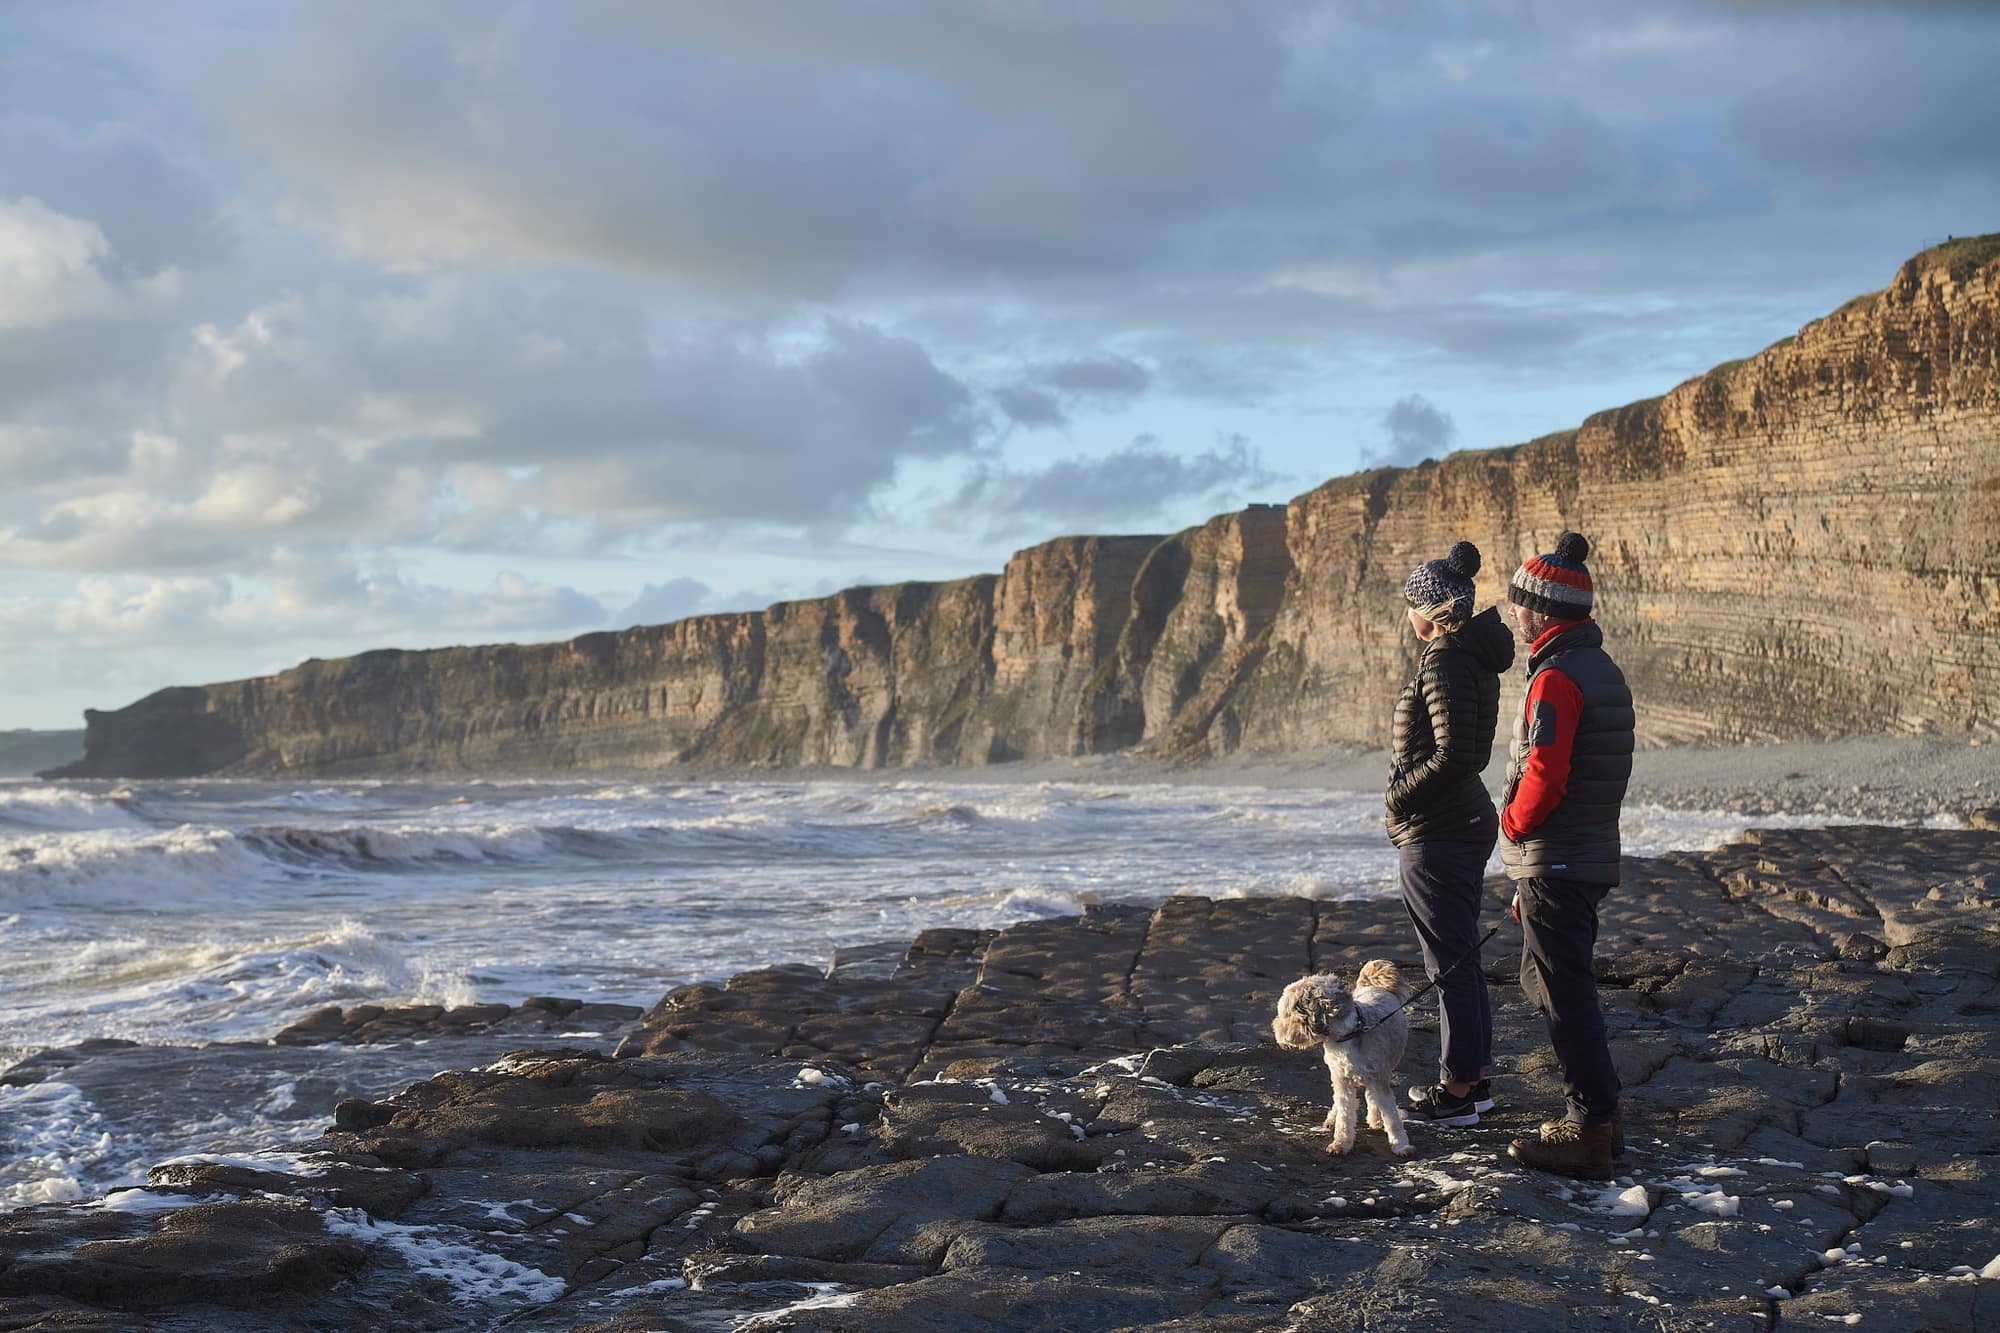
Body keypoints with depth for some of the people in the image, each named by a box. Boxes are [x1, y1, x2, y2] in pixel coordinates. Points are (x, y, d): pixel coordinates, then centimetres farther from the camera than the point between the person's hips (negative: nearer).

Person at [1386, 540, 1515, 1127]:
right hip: (1469, 821, 10)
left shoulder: (1445, 660, -19)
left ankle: (1457, 1092, 5)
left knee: (1451, 963, -2)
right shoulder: (1476, 653, 11)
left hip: (1435, 835, -10)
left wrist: (1402, 794, -14)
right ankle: (1475, 1078, 26)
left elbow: (1453, 754, -26)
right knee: (1463, 958, 17)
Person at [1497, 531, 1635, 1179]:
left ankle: (1589, 1133, -2)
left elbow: (1544, 775, -25)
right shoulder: (1604, 670, 14)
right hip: (1593, 854, 10)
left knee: (1564, 992, -5)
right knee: (1552, 980, 19)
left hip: (1554, 860, -10)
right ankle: (1598, 1110, 24)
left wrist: (1514, 825, -5)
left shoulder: (1557, 678, -18)